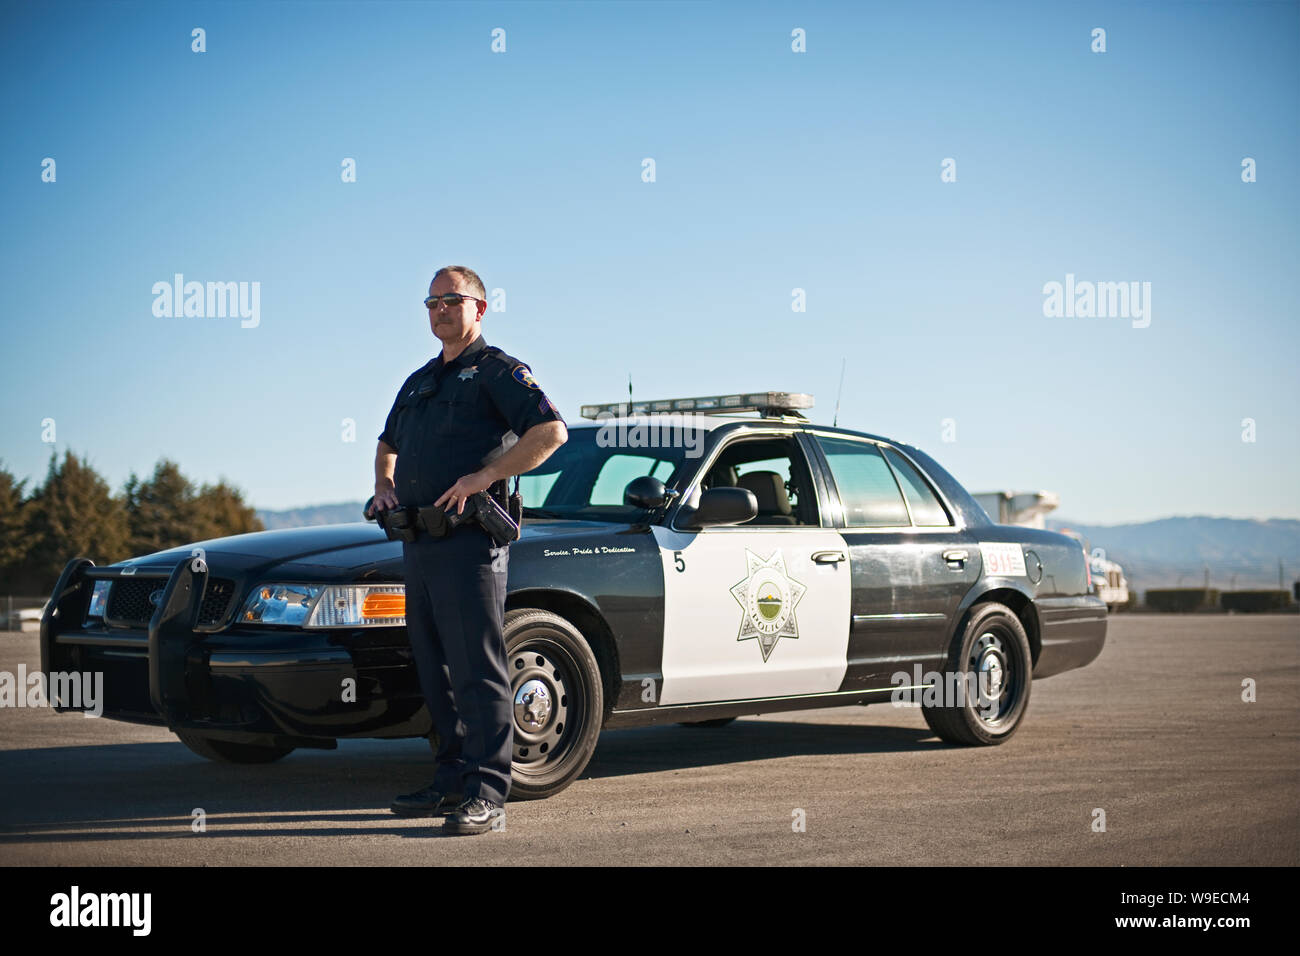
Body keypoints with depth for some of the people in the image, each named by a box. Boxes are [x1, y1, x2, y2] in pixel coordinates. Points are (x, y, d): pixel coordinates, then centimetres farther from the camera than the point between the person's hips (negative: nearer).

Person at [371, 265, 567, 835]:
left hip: (470, 540, -8)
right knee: (436, 670, 10)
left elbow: (551, 431, -14)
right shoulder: (419, 381, 23)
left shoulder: (497, 370, 0)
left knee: (477, 669, -10)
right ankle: (453, 780, 18)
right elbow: (387, 444, 39)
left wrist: (485, 476, -18)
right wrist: (384, 485, 17)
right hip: (418, 542, 8)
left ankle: (487, 794, -10)